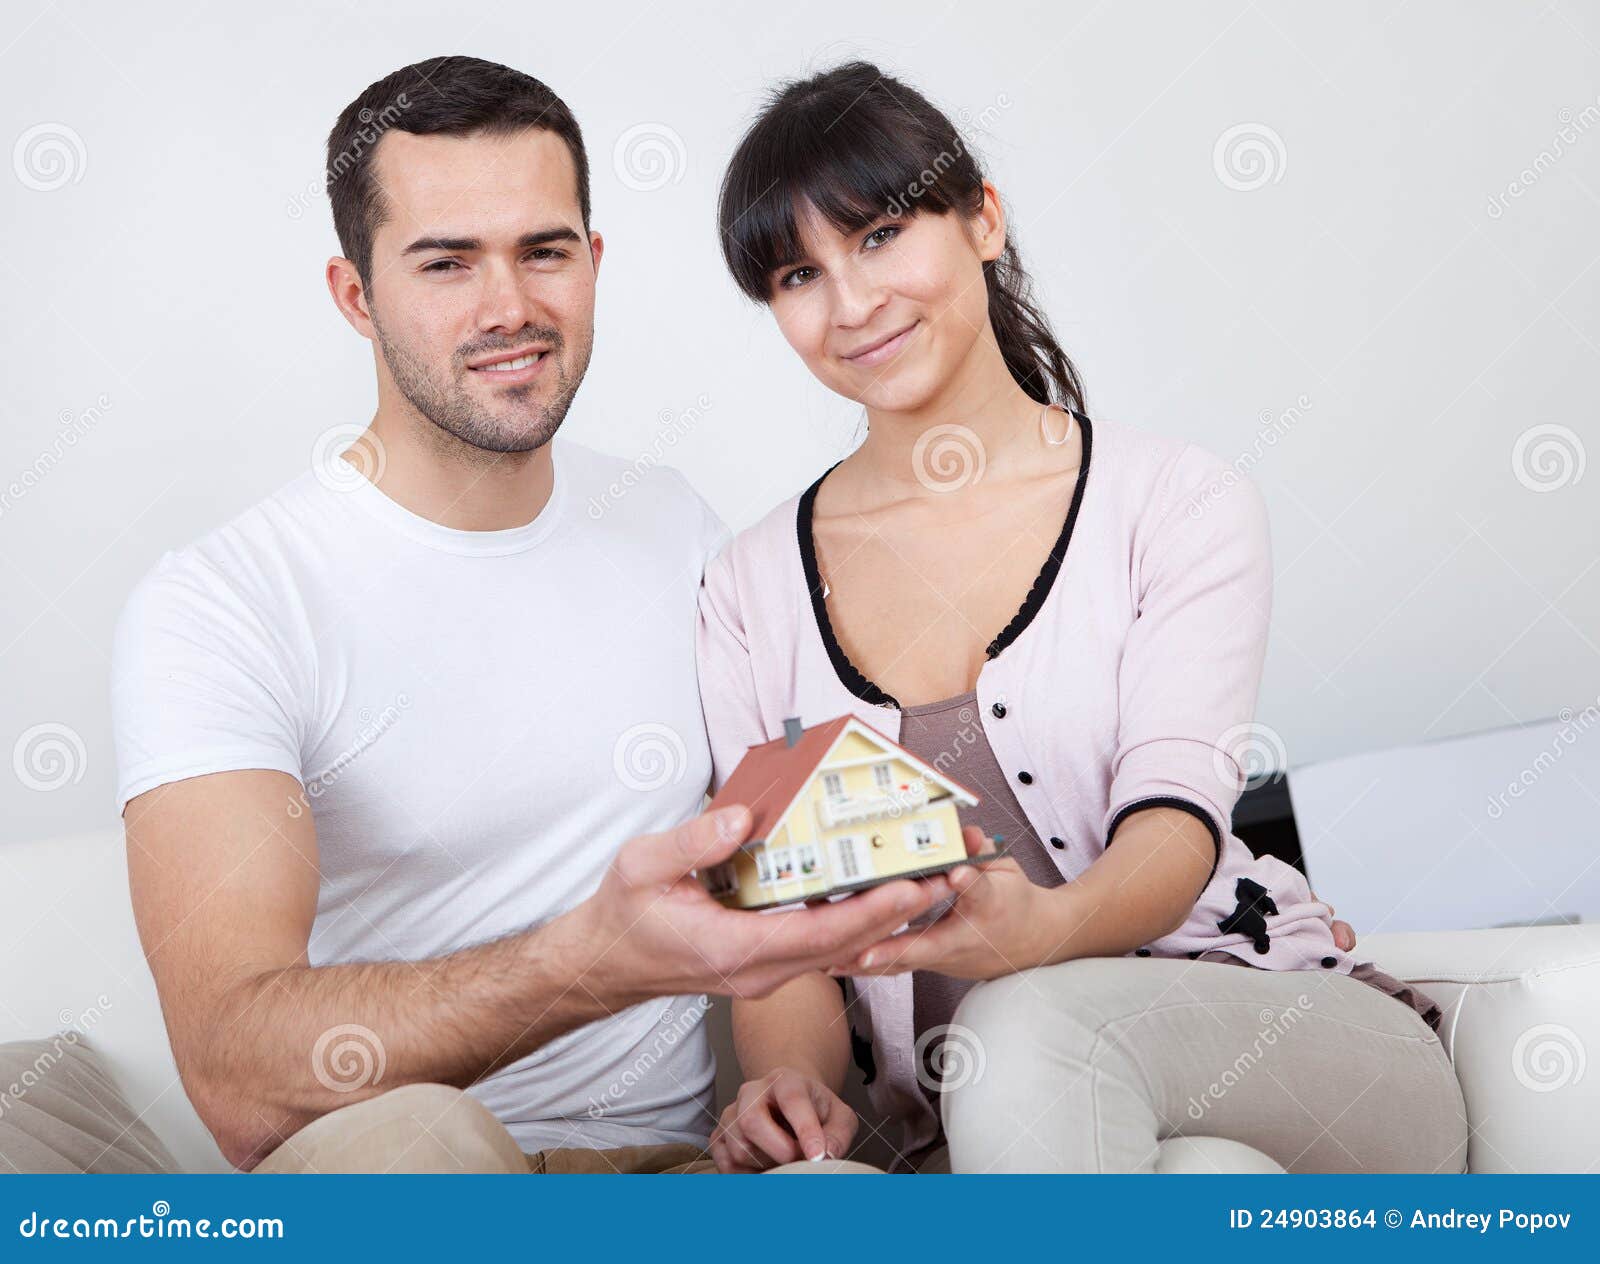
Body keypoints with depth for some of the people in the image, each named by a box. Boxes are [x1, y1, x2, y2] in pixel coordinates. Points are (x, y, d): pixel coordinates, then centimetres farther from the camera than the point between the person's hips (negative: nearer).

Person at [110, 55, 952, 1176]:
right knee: (407, 1133, -38)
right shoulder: (213, 608, -10)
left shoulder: (682, 533, 9)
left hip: (679, 1153, 3)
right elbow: (241, 1087, -22)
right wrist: (593, 963, -39)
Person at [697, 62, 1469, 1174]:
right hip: (958, 1137, 2)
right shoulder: (753, 590, 8)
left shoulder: (1184, 506, 3)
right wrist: (793, 1078, -19)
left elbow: (1177, 813, -12)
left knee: (1025, 1026, -36)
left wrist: (1040, 928, -35)